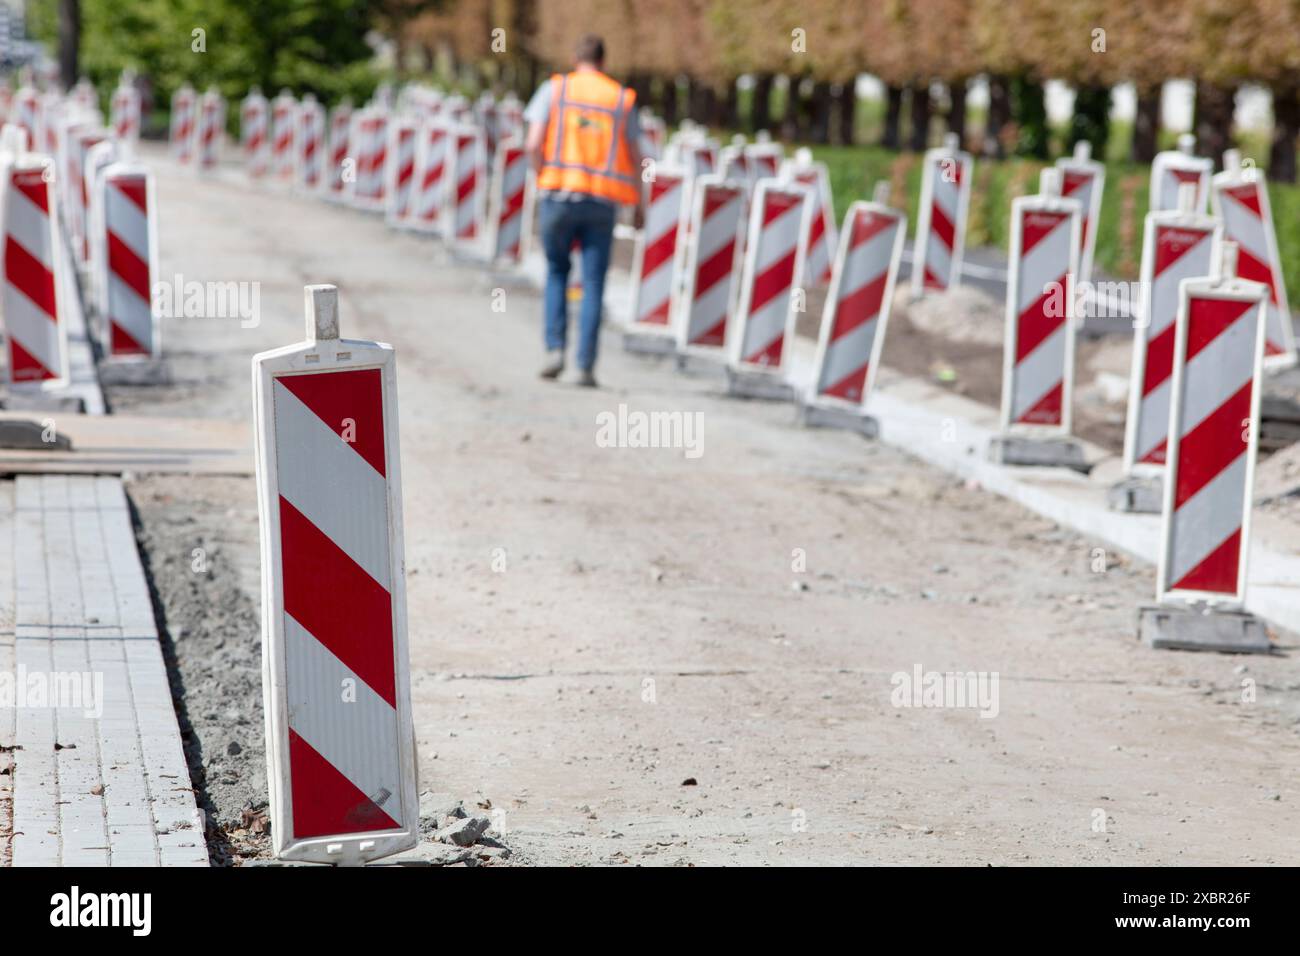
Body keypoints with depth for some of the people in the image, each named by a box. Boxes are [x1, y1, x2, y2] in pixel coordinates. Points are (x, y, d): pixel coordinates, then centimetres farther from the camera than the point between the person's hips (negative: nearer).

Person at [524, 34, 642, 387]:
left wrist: (543, 180, 9)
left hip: (557, 195, 0)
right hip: (602, 200, 0)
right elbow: (635, 157, 6)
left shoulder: (554, 89, 4)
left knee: (556, 272, 16)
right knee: (593, 284, 4)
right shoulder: (622, 98, 8)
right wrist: (638, 202, 17)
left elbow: (534, 144, -5)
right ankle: (586, 365, -1)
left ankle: (555, 348, 2)